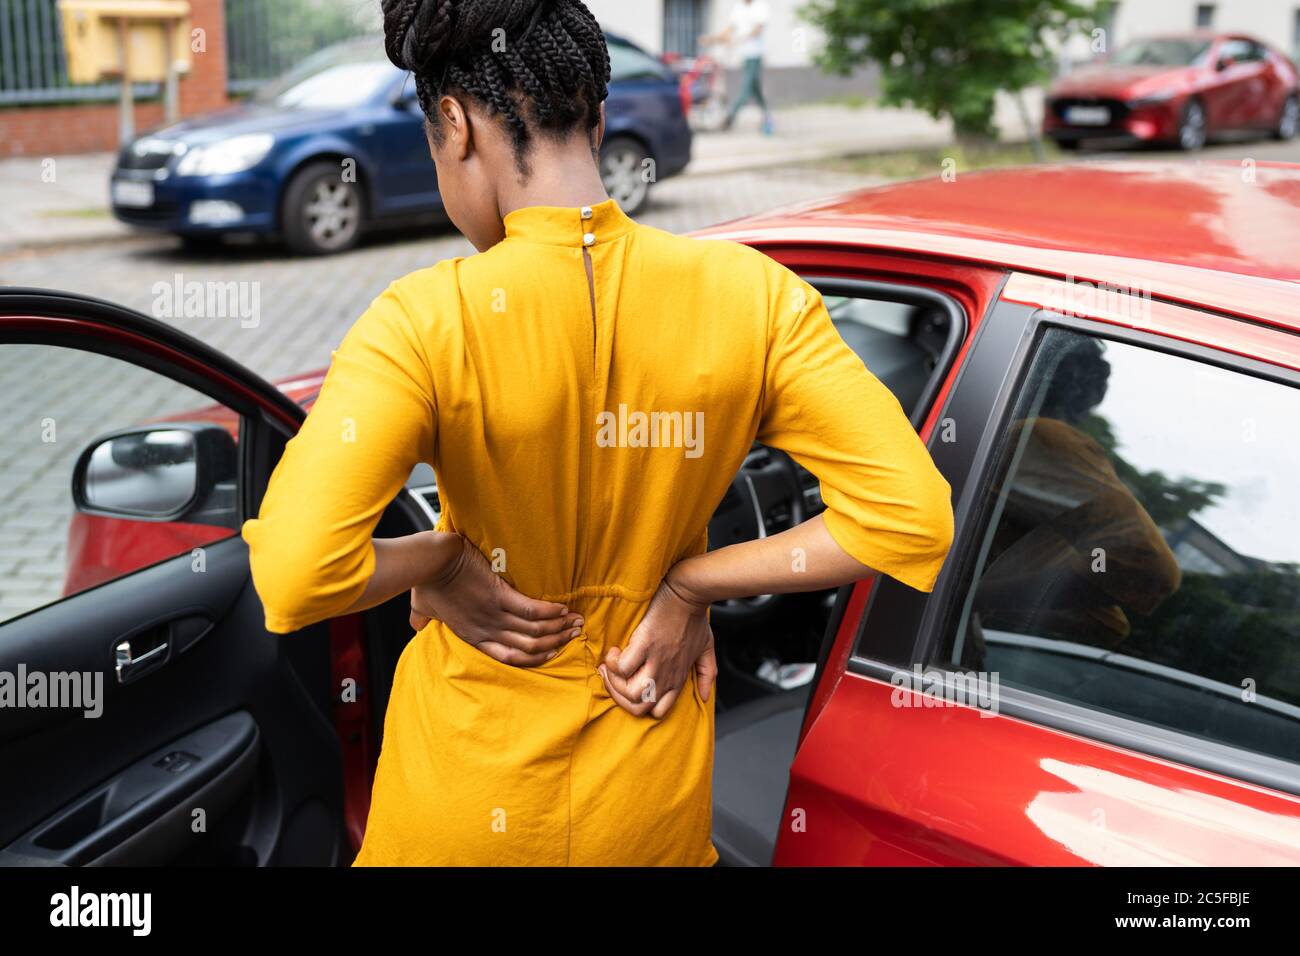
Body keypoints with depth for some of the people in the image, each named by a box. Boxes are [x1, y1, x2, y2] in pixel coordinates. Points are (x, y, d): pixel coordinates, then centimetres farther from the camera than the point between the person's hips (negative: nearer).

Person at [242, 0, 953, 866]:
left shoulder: (428, 322, -22)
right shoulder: (751, 296, -13)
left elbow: (295, 575, -33)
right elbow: (912, 519, -16)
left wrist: (435, 560, -13)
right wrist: (691, 581, -9)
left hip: (466, 810, -2)